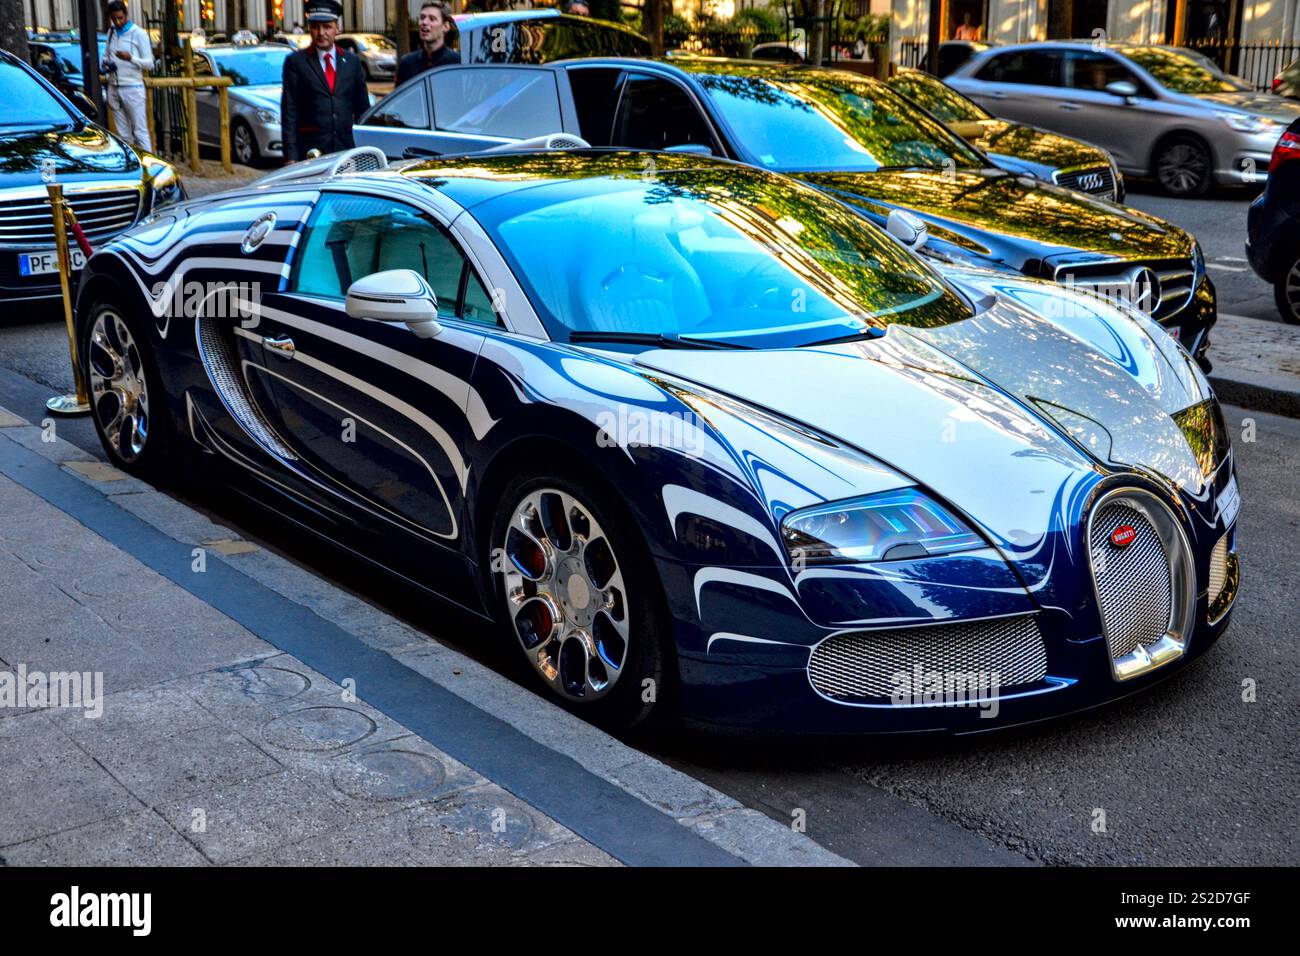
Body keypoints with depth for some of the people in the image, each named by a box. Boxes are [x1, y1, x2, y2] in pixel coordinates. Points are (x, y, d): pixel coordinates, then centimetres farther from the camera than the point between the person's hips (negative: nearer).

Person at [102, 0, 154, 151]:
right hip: (113, 88, 5)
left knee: (140, 131, -5)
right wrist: (105, 64, -4)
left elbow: (149, 64, -7)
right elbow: (105, 56, 20)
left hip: (132, 88, -5)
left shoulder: (138, 34, -5)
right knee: (123, 133, 9)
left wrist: (130, 58, -24)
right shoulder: (110, 33, 12)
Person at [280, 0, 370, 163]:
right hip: (310, 151, -3)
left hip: (347, 149, 3)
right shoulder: (295, 62, 4)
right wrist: (290, 157, -8)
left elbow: (362, 109, 15)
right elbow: (289, 112, -1)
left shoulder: (352, 62, 13)